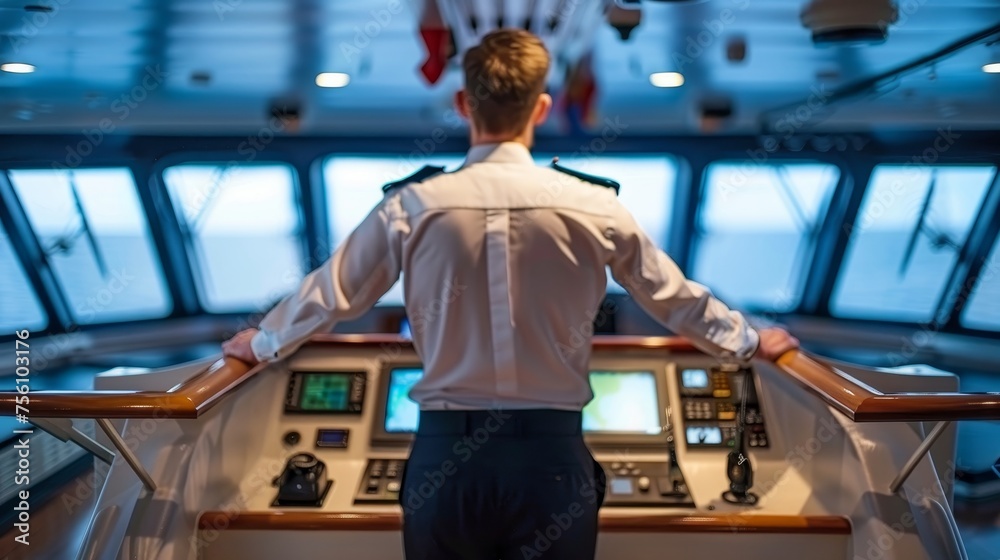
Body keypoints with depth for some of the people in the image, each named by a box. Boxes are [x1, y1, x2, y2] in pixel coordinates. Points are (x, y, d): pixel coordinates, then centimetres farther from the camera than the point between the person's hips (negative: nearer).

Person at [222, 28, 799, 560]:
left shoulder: (413, 204, -4)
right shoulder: (595, 206, -3)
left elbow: (330, 292, 9)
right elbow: (674, 296, 11)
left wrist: (262, 343, 30)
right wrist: (750, 341, 30)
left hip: (445, 454, 1)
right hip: (552, 454, 0)